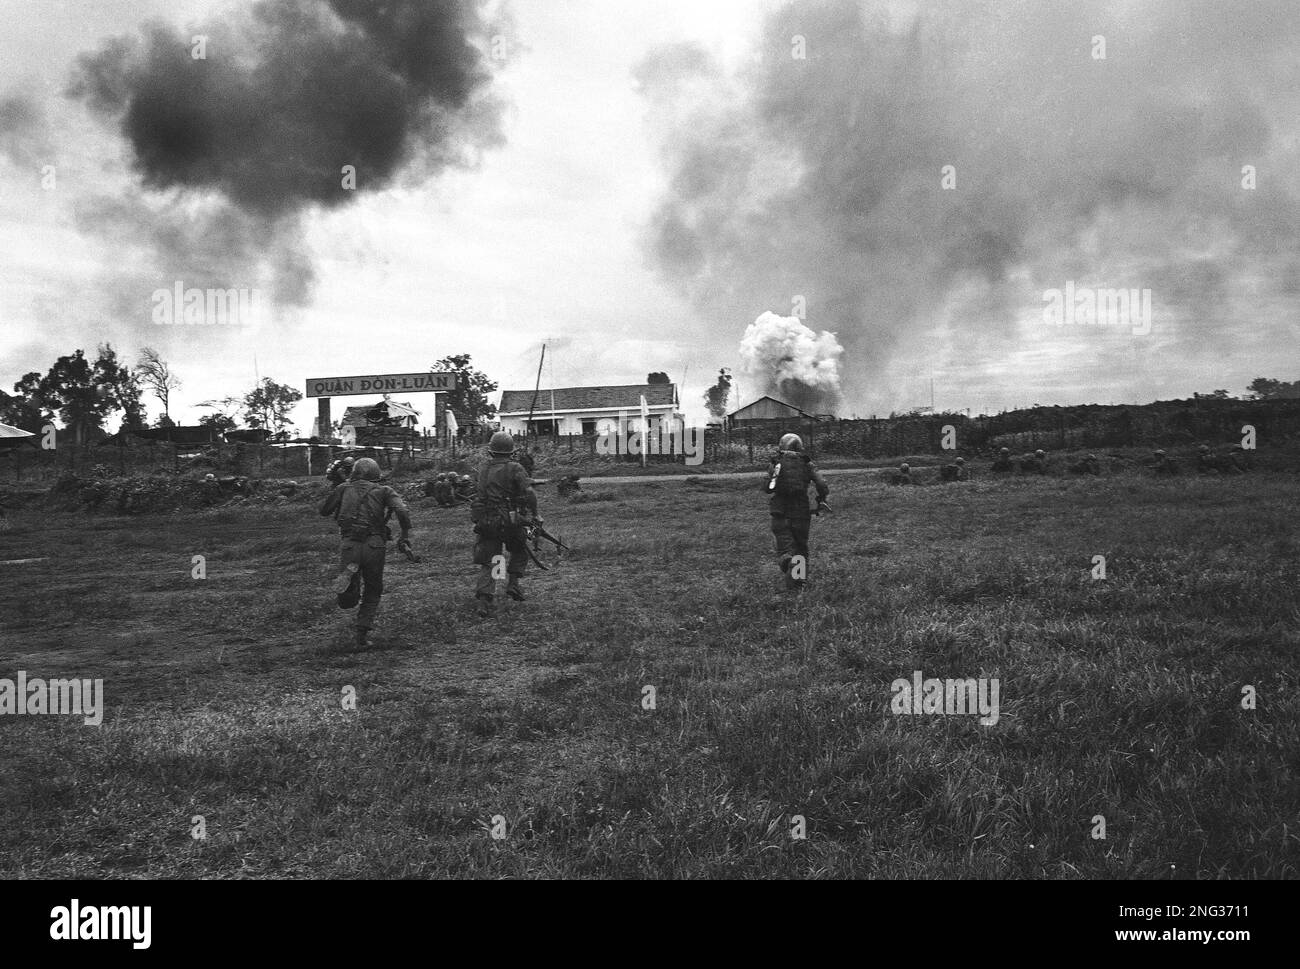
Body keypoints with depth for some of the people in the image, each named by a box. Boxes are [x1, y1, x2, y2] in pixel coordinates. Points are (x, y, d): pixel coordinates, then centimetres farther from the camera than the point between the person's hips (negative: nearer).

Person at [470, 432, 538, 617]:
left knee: (487, 562, 7)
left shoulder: (484, 470, 8)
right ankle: (514, 584, 11)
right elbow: (529, 493, -17)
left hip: (486, 523, 4)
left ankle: (484, 600, -3)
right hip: (510, 521, -3)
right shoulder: (514, 468, -8)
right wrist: (535, 513, -6)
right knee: (519, 552, 22)